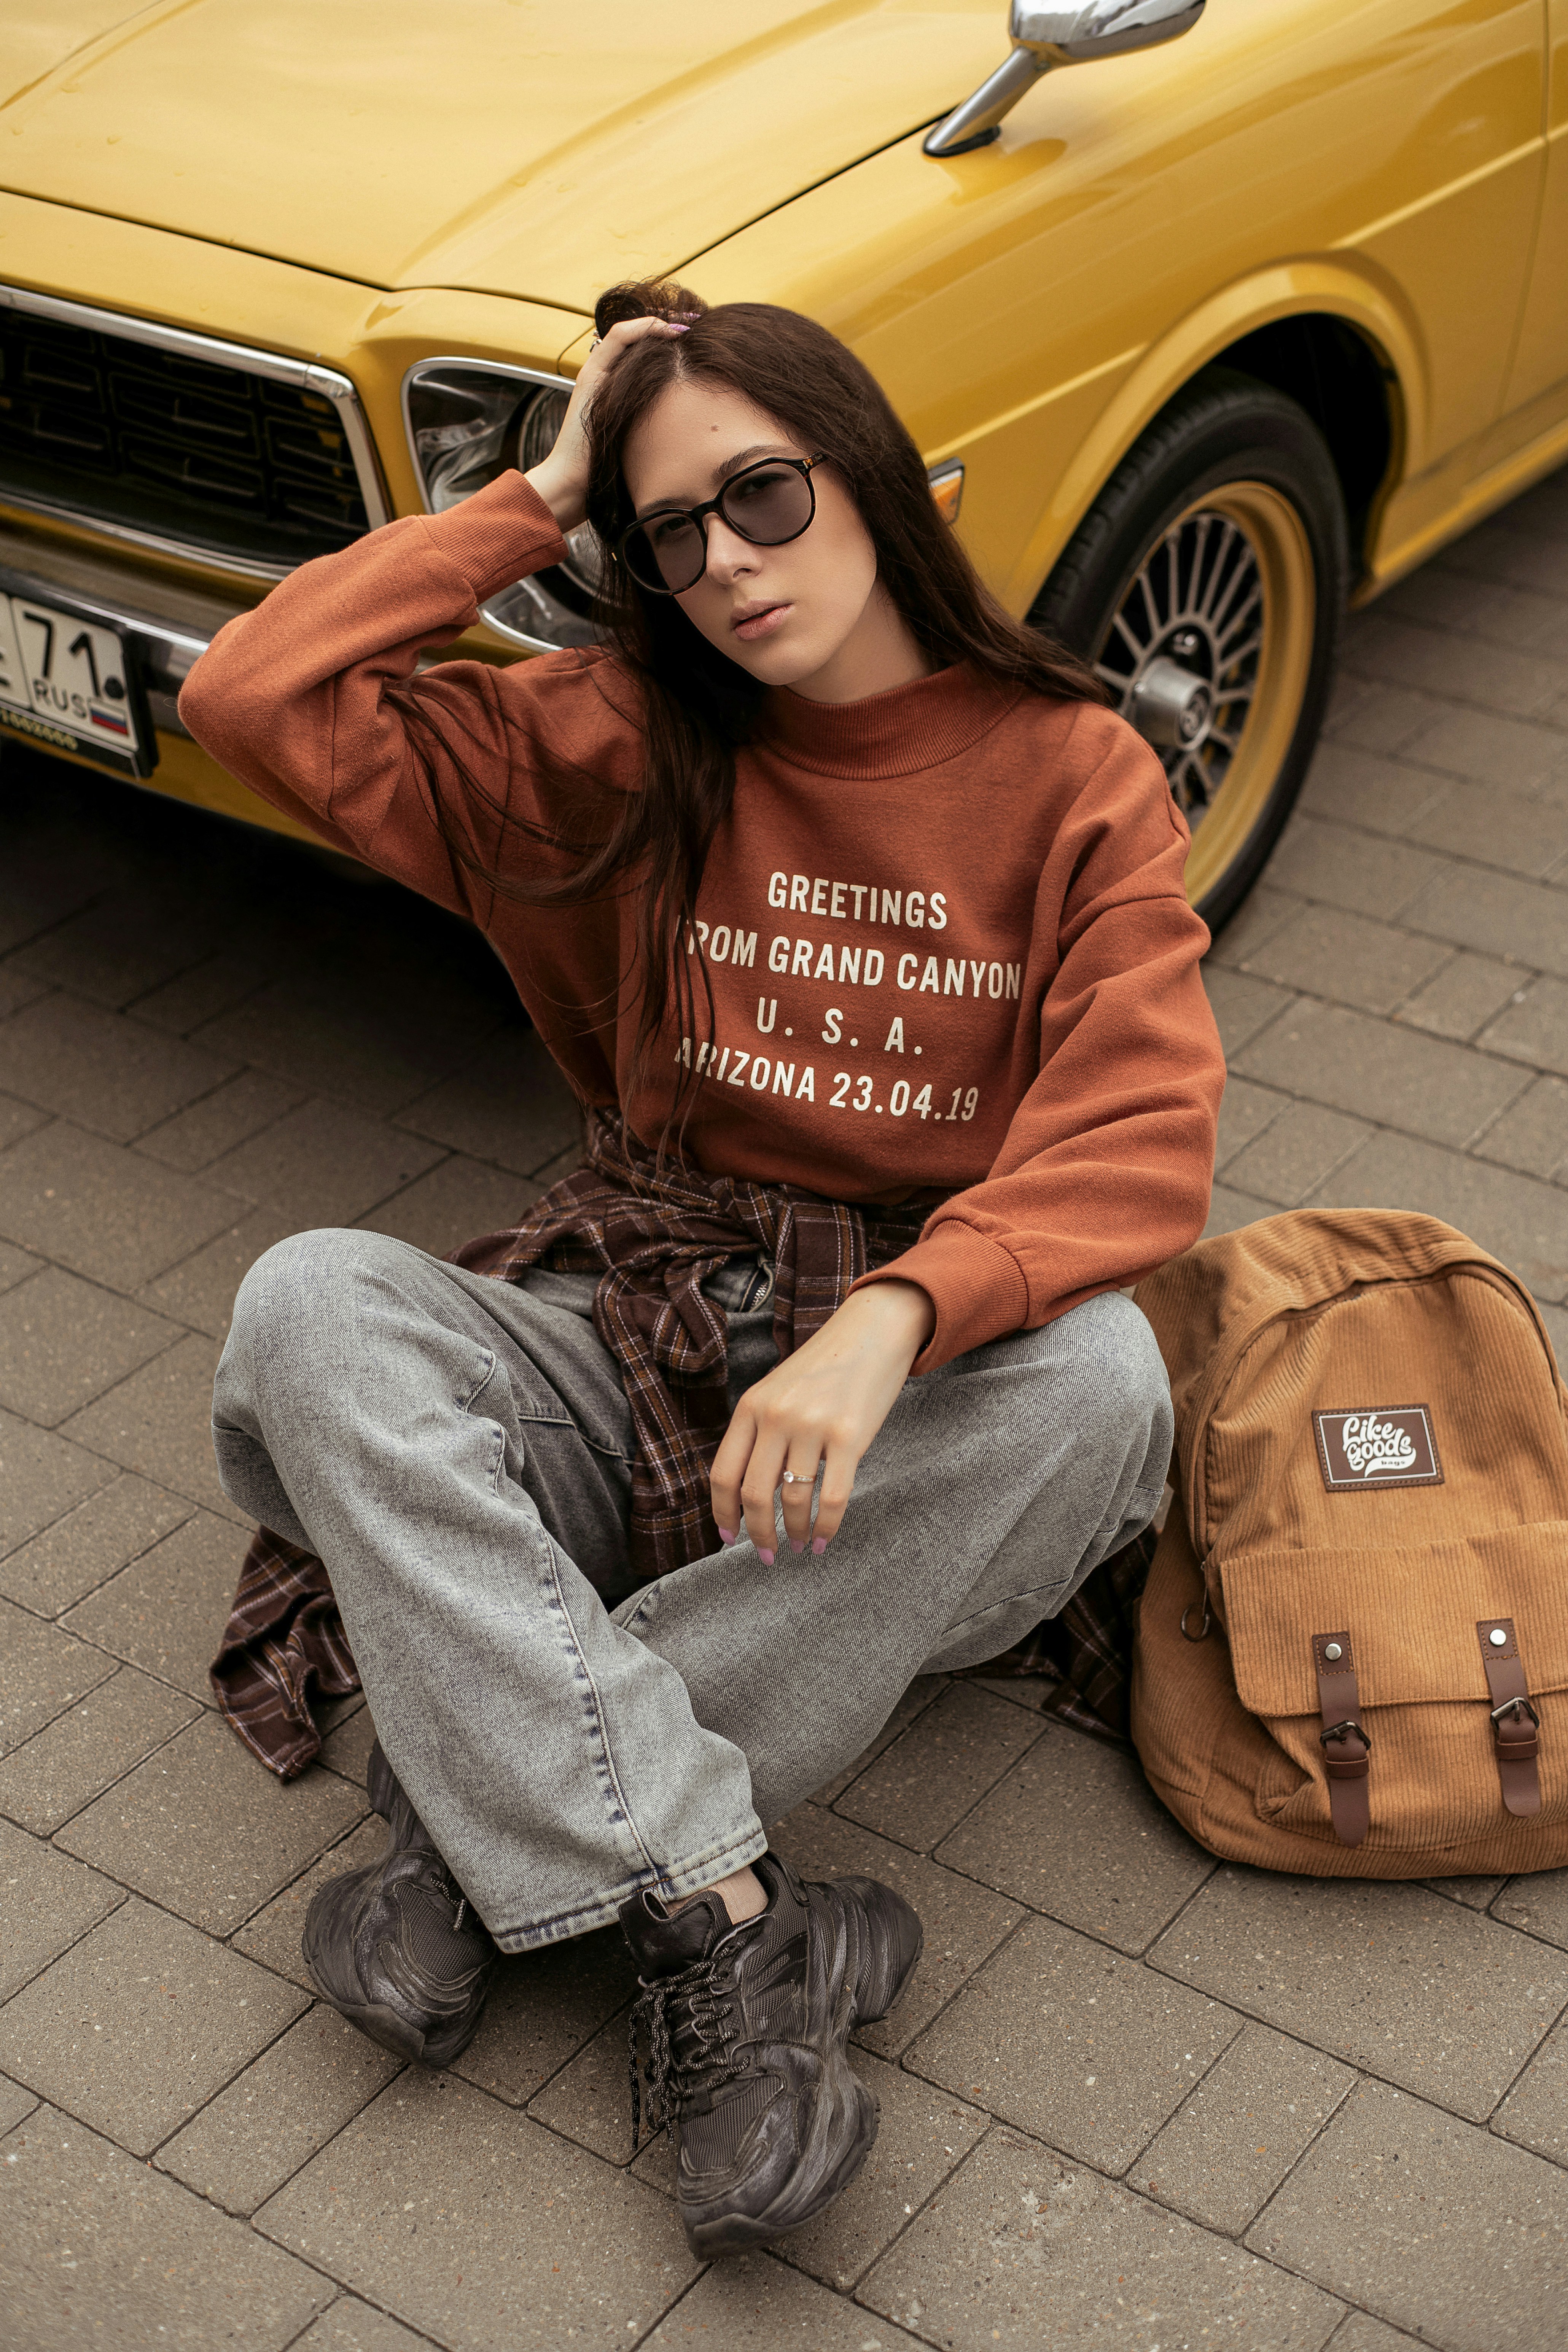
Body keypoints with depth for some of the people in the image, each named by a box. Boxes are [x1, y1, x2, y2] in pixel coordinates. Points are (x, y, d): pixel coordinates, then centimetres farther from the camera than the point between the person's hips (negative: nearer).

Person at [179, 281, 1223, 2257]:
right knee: (308, 1302, -26)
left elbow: (1141, 1140, -15)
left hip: (926, 1397, -1)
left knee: (1099, 1374, -34)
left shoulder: (1074, 776, -1)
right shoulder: (625, 748, 6)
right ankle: (709, 1918, -34)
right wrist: (534, 501, -1)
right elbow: (252, 702, -4)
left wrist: (892, 1321, -32)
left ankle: (483, 1820, -27)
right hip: (636, 1351, 2)